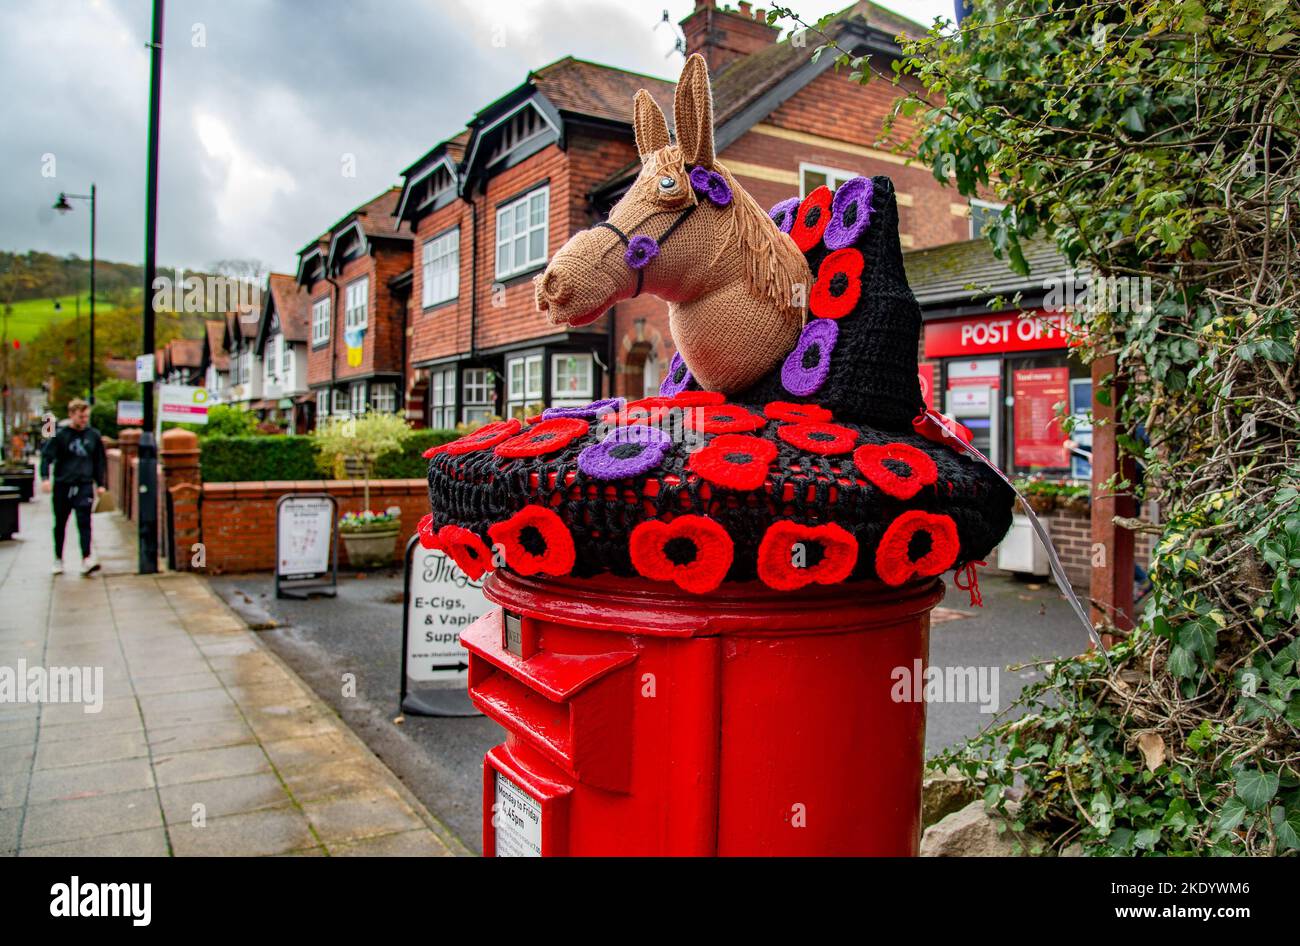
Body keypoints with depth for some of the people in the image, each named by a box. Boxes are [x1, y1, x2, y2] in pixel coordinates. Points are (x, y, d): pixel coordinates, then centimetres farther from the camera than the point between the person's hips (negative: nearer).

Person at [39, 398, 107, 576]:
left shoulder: (93, 435, 5)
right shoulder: (60, 435, -2)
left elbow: (100, 461, 13)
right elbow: (46, 456, -5)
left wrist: (101, 484, 12)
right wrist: (45, 478, -18)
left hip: (85, 485, 0)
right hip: (62, 485, 0)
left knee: (84, 522, -11)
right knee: (60, 524, 12)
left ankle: (86, 560, -17)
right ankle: (58, 559, 25)